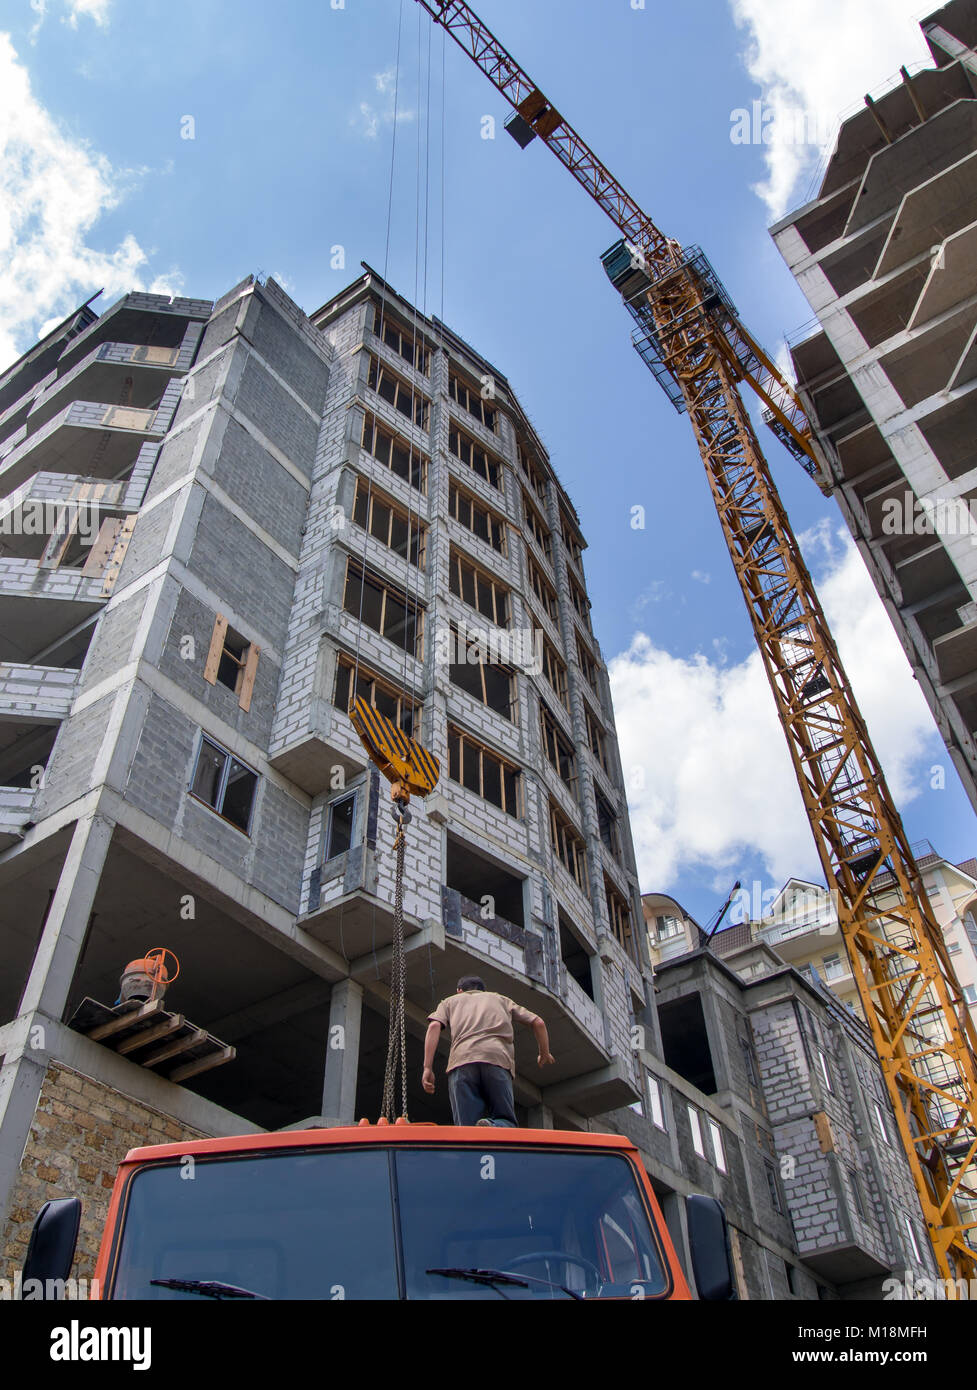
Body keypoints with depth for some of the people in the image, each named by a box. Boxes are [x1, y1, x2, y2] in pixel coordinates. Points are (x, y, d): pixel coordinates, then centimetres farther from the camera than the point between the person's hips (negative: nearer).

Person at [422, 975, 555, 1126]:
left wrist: (427, 1068, 3)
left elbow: (434, 1026, 10)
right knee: (506, 1122, 7)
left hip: (461, 1059, 0)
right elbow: (538, 1022, 29)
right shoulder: (500, 999, 36)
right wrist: (545, 1054, 44)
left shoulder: (450, 1001, 32)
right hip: (498, 1058, 1)